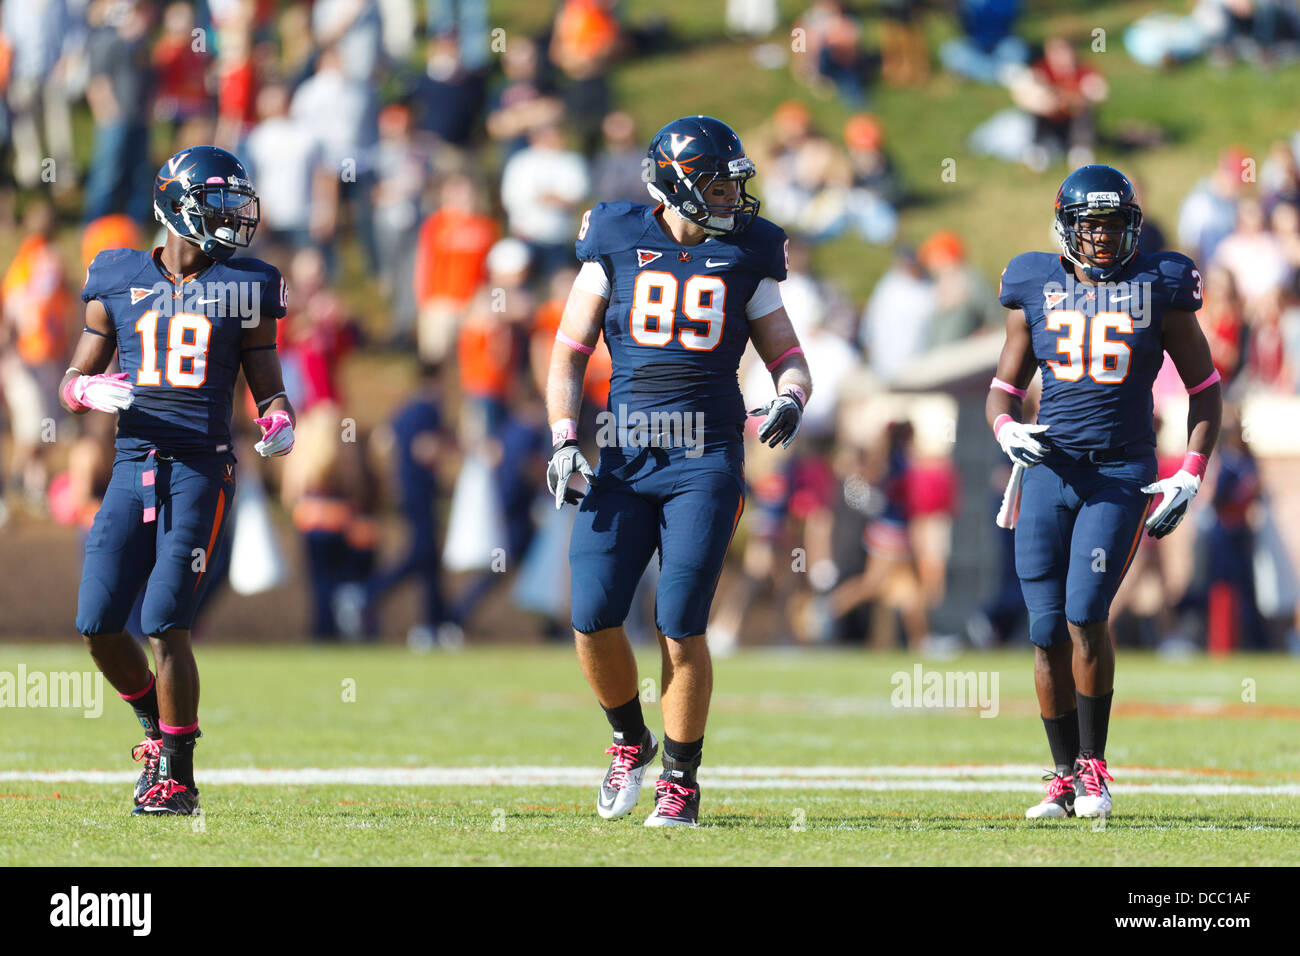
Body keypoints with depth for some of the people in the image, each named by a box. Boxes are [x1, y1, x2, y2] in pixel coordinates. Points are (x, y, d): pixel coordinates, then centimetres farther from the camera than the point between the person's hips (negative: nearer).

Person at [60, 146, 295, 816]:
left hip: (201, 467, -3)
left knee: (165, 624, -12)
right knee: (98, 626, -2)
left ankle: (177, 777, -1)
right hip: (133, 464, 3)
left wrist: (278, 421, -10)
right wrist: (92, 391, -10)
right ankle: (157, 723, 26)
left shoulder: (243, 287, 7)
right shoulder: (118, 282, 9)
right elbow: (73, 381, 13)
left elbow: (267, 385, 12)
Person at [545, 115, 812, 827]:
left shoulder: (744, 255, 7)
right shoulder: (616, 244, 5)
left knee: (680, 626, -7)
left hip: (705, 460, -1)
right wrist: (564, 441, -3)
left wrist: (790, 398, -10)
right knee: (594, 618, -6)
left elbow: (786, 354, 13)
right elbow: (569, 354, 9)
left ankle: (681, 781, 7)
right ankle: (630, 741, 21)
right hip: (624, 457, 1)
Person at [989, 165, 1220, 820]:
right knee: (1048, 631, 0)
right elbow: (1002, 390, 14)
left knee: (1085, 613, -18)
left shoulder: (1159, 290, 2)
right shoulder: (1035, 292, 7)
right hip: (1050, 470, 3)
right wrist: (1007, 432, -9)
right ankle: (1064, 778, 13)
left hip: (1122, 474, -3)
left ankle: (1093, 767, -5)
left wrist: (1190, 477, -1)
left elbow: (1205, 390, 9)